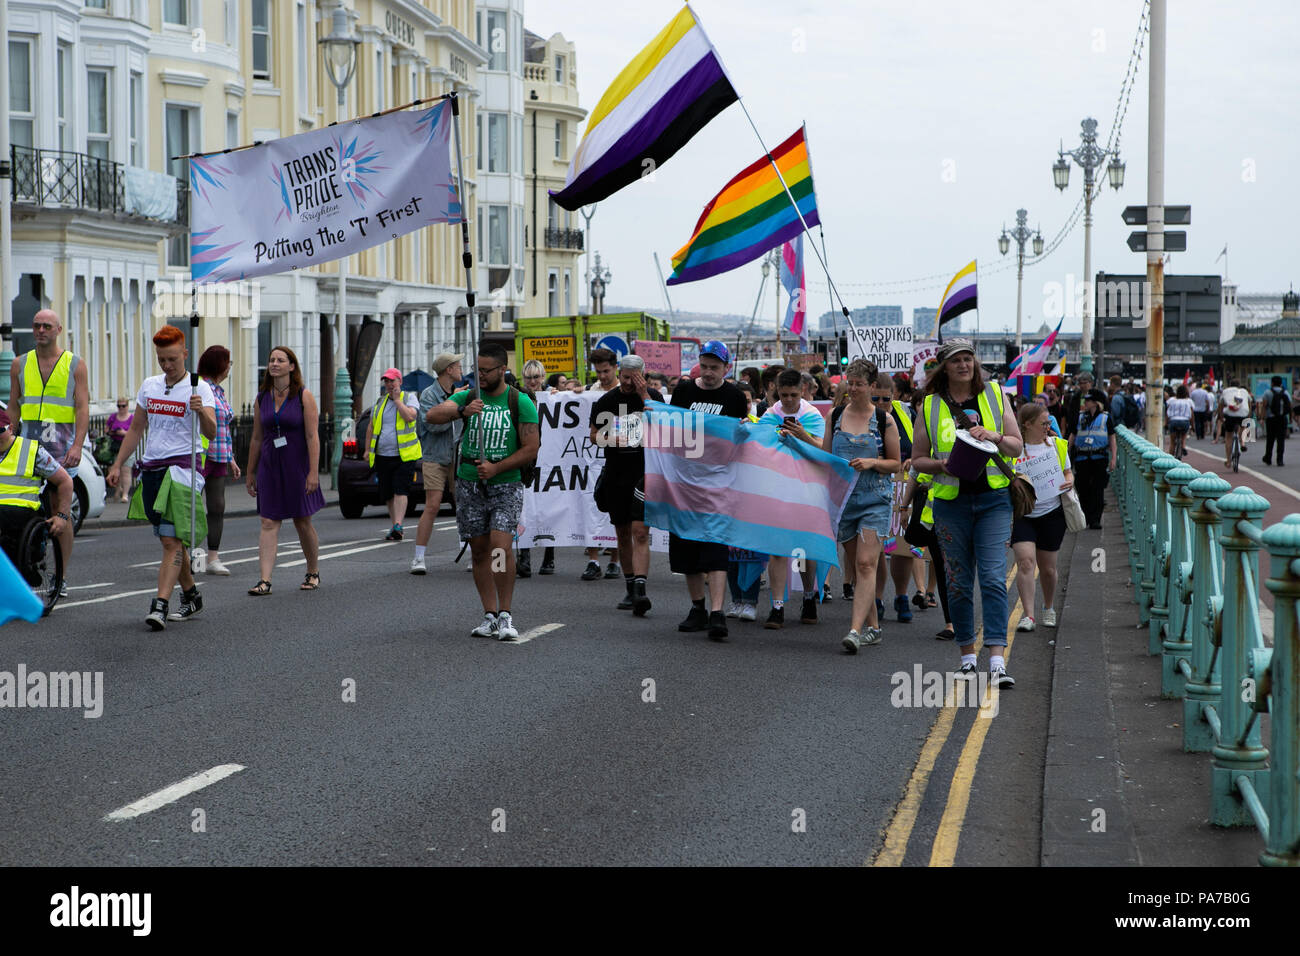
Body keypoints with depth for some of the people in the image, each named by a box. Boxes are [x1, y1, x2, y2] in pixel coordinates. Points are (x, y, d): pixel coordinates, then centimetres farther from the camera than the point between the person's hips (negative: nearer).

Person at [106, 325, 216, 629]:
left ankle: (160, 605, -22)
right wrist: (117, 465, 18)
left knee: (172, 540, -14)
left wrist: (202, 412, -35)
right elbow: (136, 428, 22)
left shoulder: (199, 388, -5)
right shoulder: (148, 386, 14)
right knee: (170, 540, 13)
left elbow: (211, 434, -15)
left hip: (180, 468, -6)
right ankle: (191, 595, 26)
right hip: (151, 469, 6)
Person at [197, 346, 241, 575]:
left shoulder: (220, 391, 19)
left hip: (219, 459, 9)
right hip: (201, 455, -9)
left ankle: (213, 558, 8)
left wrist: (231, 459, 24)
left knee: (217, 507, 5)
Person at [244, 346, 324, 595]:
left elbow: (313, 436, -10)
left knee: (302, 521, 8)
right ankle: (264, 580, -13)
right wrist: (250, 472, 12)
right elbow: (256, 438, 12)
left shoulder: (304, 396, -5)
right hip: (269, 466, 3)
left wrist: (313, 472, -16)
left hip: (297, 466, -3)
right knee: (269, 522, -6)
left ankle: (313, 573, 26)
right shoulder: (262, 397, 7)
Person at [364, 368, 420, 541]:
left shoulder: (410, 398, 3)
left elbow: (410, 416, -17)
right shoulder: (380, 402, 16)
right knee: (387, 494, 6)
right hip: (382, 456, 5)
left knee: (399, 491, -16)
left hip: (404, 456, -5)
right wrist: (368, 449, 14)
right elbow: (370, 427, 20)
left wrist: (396, 399, -11)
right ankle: (395, 526, 17)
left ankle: (398, 526, -23)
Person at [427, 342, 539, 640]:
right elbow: (433, 416, -9)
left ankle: (505, 615, -9)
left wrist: (496, 468, -14)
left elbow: (531, 449, -4)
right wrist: (461, 411, -28)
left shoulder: (520, 402, -1)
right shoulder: (466, 397, 6)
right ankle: (490, 616, 12)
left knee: (501, 545, -18)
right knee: (479, 550, 5)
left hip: (506, 484, -3)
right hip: (470, 485, 3)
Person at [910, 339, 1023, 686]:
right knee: (959, 582, 6)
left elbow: (1017, 447, 8)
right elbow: (918, 459, 8)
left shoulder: (994, 394, 7)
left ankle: (997, 661, -16)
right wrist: (943, 465, -12)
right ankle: (967, 656, 19)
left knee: (993, 577, -11)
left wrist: (993, 437, -13)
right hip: (951, 501, 1)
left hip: (993, 498, -1)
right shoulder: (930, 406, 5)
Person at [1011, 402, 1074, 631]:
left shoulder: (1056, 445, 8)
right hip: (1021, 515, -3)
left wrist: (1069, 481, -4)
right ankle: (1028, 615, -16)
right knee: (1025, 560, -17)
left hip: (1051, 513, 3)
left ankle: (1048, 608, 33)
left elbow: (1068, 471, 18)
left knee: (1047, 568, 9)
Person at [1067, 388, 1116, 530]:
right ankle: (1085, 518, 17)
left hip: (1099, 458, -2)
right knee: (1083, 489, 4)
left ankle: (1095, 520, -5)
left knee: (1098, 489, -6)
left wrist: (1113, 459, -1)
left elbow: (1112, 439, 6)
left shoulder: (1106, 418, 5)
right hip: (1082, 458, 2)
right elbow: (1072, 437, 16)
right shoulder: (1080, 417, 11)